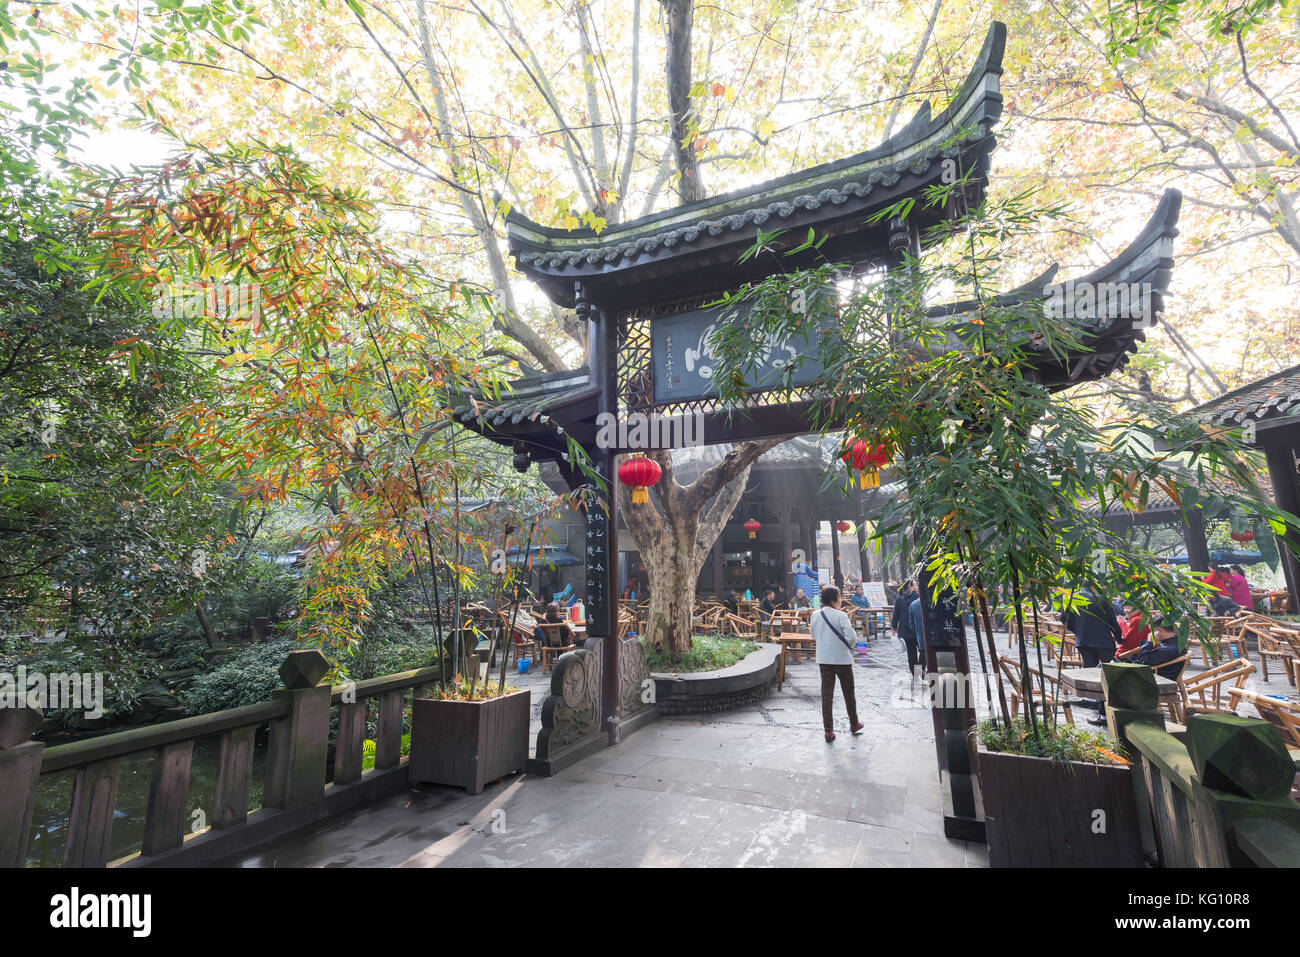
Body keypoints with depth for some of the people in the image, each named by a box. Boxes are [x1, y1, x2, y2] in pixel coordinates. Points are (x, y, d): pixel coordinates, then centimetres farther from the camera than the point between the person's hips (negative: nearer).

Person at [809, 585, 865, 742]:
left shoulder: (815, 615, -2)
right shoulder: (841, 616, -16)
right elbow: (852, 637, -21)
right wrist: (848, 646, 0)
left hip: (823, 659, 3)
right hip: (842, 659, -3)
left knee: (826, 694, 6)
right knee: (848, 692, 17)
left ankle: (828, 730, 7)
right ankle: (854, 723, 35)